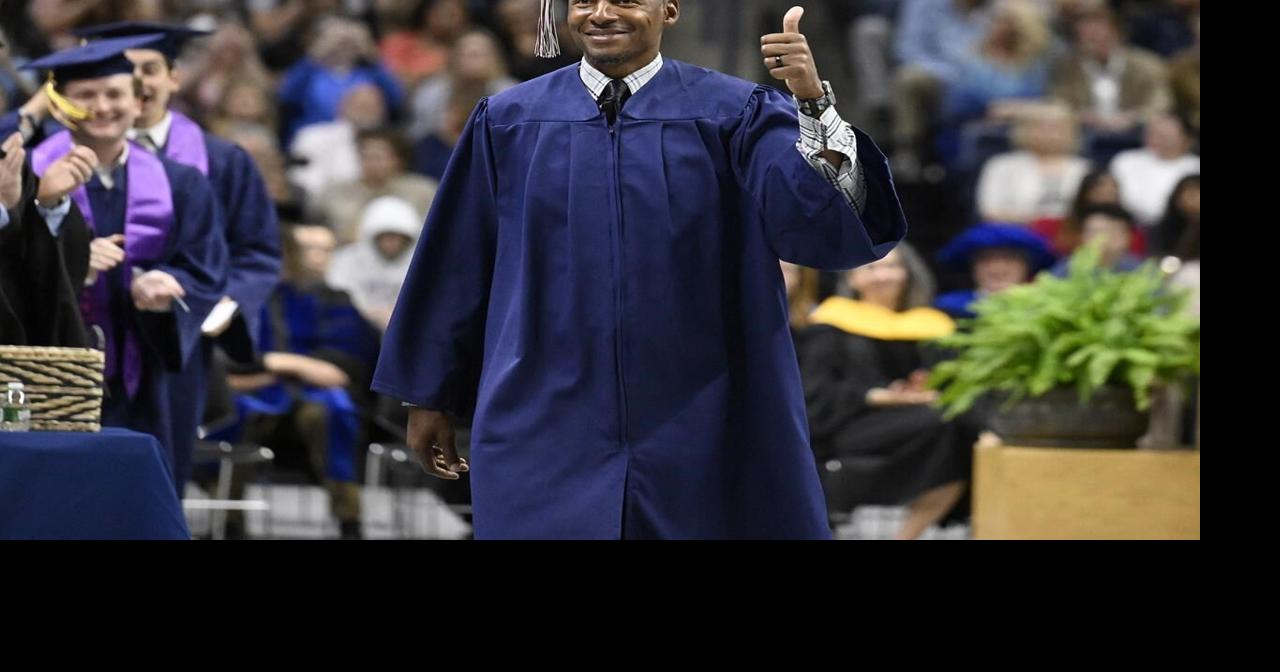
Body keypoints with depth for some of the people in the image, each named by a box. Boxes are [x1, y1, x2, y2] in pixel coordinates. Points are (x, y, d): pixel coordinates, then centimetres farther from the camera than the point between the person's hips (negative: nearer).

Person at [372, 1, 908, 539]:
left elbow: (820, 225, -15)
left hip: (699, 432, -1)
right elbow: (459, 267, 11)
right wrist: (430, 394, 13)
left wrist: (812, 104, -30)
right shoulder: (510, 121, 5)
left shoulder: (733, 115, -1)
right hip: (548, 430, 1)